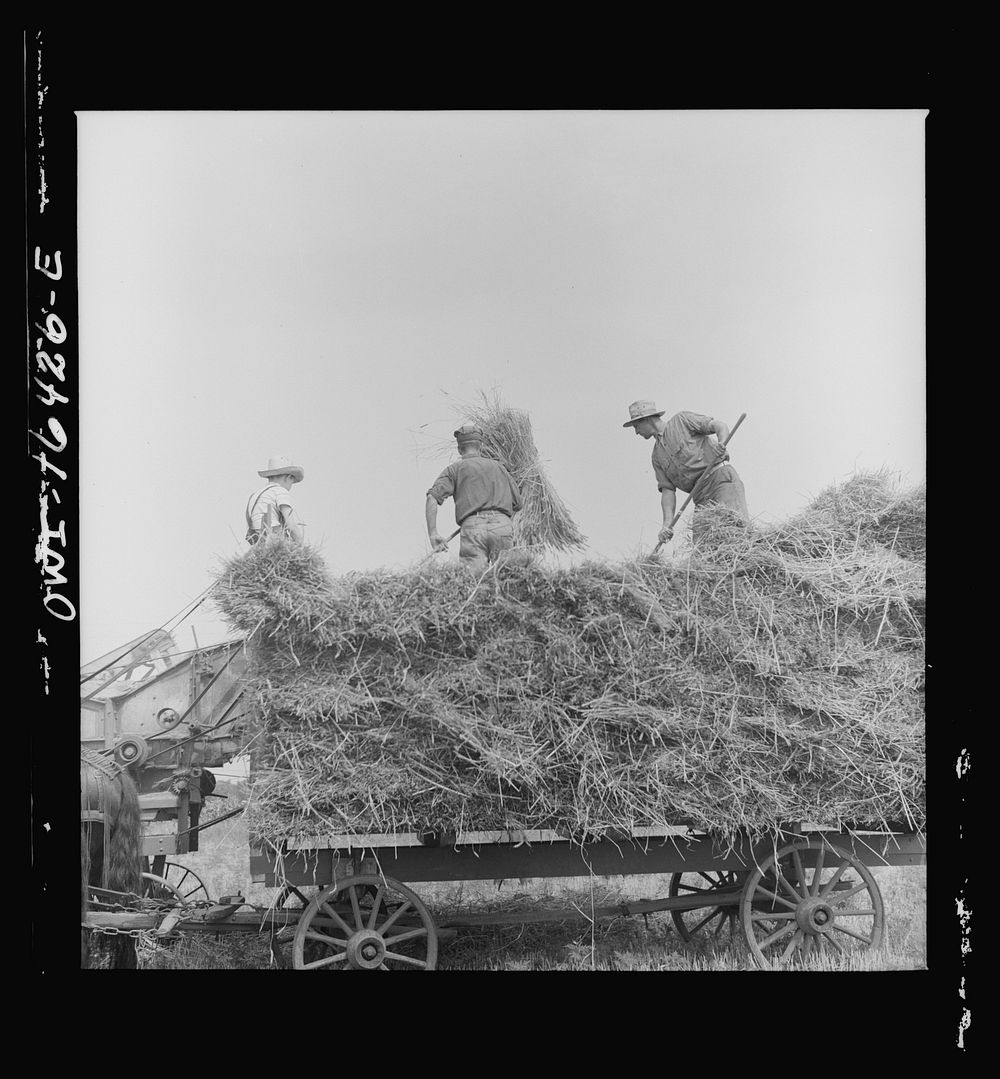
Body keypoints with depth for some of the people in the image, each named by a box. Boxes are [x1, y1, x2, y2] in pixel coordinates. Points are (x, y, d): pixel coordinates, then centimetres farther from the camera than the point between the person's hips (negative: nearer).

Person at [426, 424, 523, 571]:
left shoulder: (454, 469, 15)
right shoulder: (498, 467, 24)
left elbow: (432, 498, 0)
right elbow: (517, 503, 26)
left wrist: (433, 534, -2)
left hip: (472, 527, -2)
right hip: (503, 525, 2)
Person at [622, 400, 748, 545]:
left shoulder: (682, 420, 9)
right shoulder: (657, 456, 22)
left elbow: (721, 426, 1)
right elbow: (667, 490, 13)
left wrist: (721, 443, -23)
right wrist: (667, 524, -3)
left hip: (721, 476, -6)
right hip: (701, 497, 6)